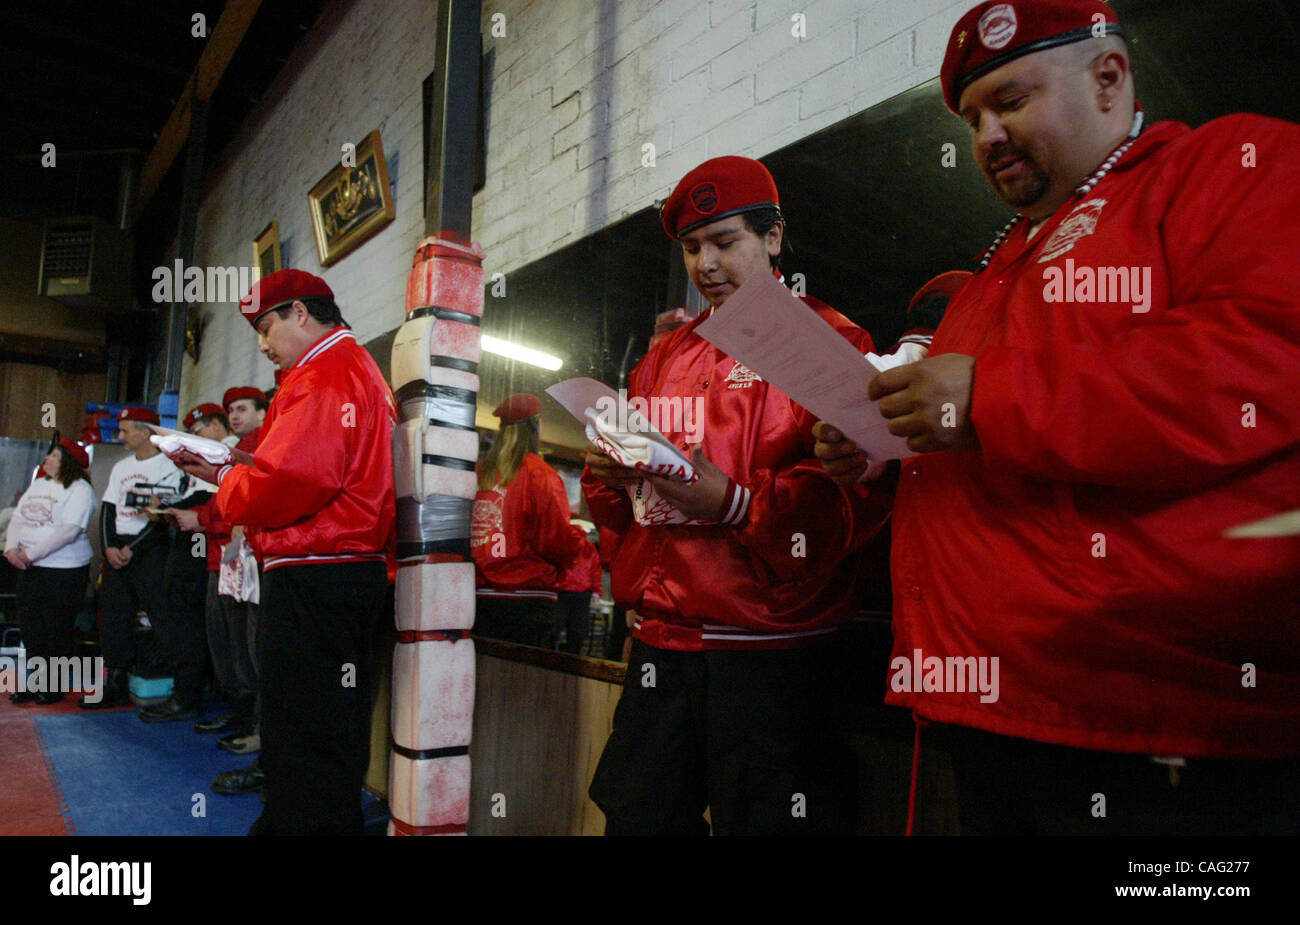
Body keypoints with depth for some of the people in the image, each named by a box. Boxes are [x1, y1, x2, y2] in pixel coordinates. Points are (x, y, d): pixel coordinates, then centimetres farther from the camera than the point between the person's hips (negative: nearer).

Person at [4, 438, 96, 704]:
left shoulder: (80, 489, -10)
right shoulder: (37, 485, 14)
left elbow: (70, 530, -19)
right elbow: (17, 519, 12)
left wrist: (31, 554, -18)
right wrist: (11, 547, -6)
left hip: (64, 569, -7)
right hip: (29, 570, 7)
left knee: (57, 631, 1)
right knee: (30, 628, 11)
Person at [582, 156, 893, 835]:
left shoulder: (833, 343, 0)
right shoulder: (665, 357, 17)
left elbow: (859, 498, -11)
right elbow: (616, 508, 19)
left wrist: (734, 503, -23)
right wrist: (611, 472, -4)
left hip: (770, 652, -5)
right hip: (660, 643, 6)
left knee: (761, 817, 4)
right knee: (637, 816, 13)